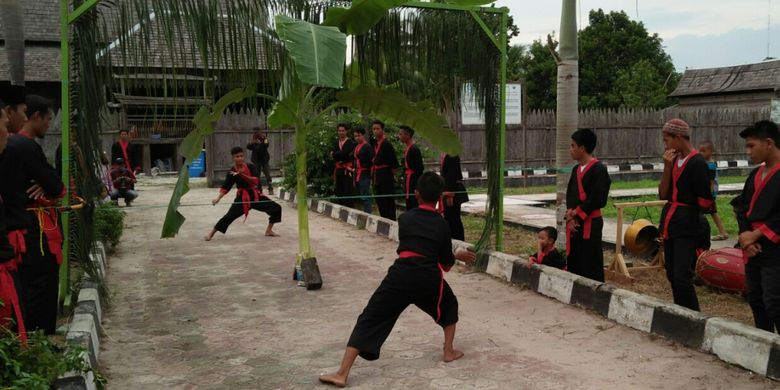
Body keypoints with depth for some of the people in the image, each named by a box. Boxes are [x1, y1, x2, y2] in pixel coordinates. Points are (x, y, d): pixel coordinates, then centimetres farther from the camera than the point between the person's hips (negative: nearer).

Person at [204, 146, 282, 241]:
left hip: (256, 195, 3)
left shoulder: (251, 166, -6)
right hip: (242, 197, -3)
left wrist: (243, 175, -27)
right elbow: (226, 187, -9)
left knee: (276, 208, -1)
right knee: (230, 216, -14)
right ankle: (211, 234, 0)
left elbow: (256, 180, -16)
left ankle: (268, 231, 15)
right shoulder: (232, 171, -9)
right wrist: (218, 198, -22)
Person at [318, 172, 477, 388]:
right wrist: (458, 255, 37)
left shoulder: (405, 218, 13)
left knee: (370, 320, 1)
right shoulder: (442, 224, 10)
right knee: (449, 307, 33)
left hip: (400, 275, 0)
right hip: (428, 278, 0)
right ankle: (449, 351, 37)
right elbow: (446, 264, 14)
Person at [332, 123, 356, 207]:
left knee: (348, 192, -6)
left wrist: (334, 154, -3)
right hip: (338, 170, 6)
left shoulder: (350, 143, -5)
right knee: (339, 192, 9)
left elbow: (344, 153, -16)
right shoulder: (336, 143, 14)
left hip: (347, 170, -6)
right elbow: (333, 155, 3)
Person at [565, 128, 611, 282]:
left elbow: (597, 199, -17)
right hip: (573, 222, 8)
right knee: (574, 263, 13)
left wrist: (576, 213, -11)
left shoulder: (599, 169, -11)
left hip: (590, 223, -8)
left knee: (591, 265, -4)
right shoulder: (576, 169, 15)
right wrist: (570, 215, -4)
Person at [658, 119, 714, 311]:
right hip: (671, 223, 9)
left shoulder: (697, 162, -15)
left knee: (682, 278, -11)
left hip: (688, 225, -8)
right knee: (672, 275, 13)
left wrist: (688, 212, 3)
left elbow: (705, 201, -15)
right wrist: (667, 167, -6)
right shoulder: (674, 160, 9)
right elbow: (663, 194, 4)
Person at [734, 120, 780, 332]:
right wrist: (745, 234, -4)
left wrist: (756, 234, -14)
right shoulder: (756, 174, 14)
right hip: (754, 249, 8)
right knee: (755, 299, 14)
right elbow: (743, 207, 13)